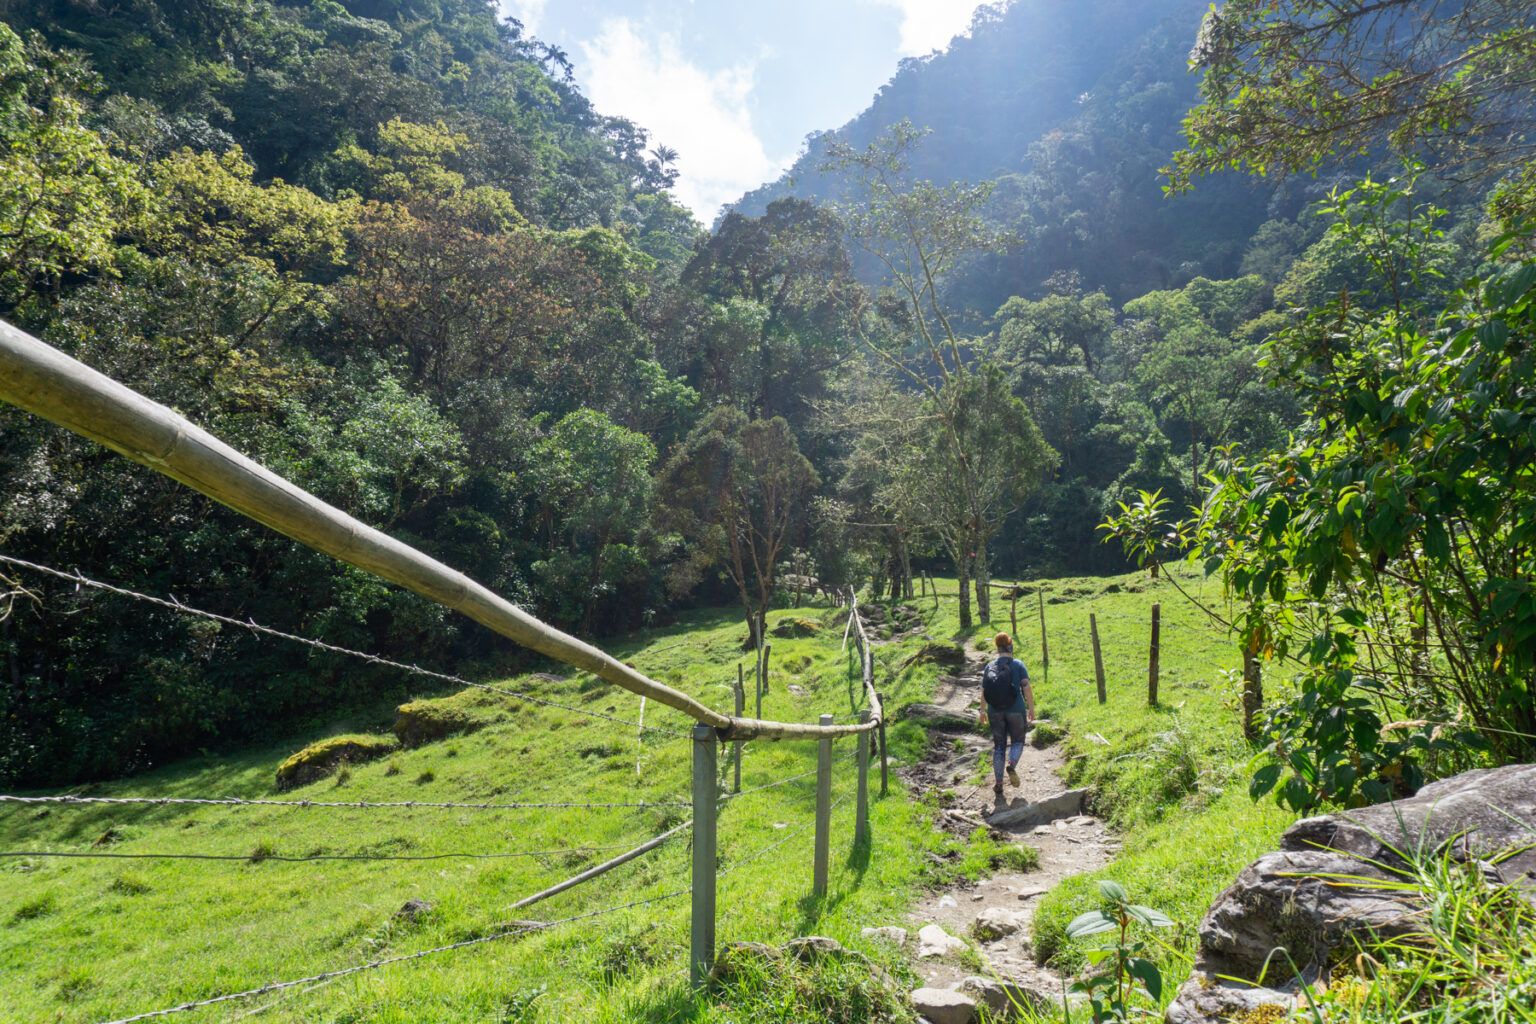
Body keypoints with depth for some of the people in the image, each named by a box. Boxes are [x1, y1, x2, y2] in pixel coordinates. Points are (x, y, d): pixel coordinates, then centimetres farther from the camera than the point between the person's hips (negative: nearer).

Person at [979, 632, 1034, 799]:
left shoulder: (989, 666, 4)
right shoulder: (1018, 665, -4)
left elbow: (983, 691, 6)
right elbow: (1026, 687, -10)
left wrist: (983, 711, 15)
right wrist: (1031, 708, -4)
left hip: (995, 712, 2)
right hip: (1016, 710, -2)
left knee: (999, 746, 10)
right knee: (1017, 741, 16)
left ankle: (998, 784, 5)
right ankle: (1011, 765, -14)